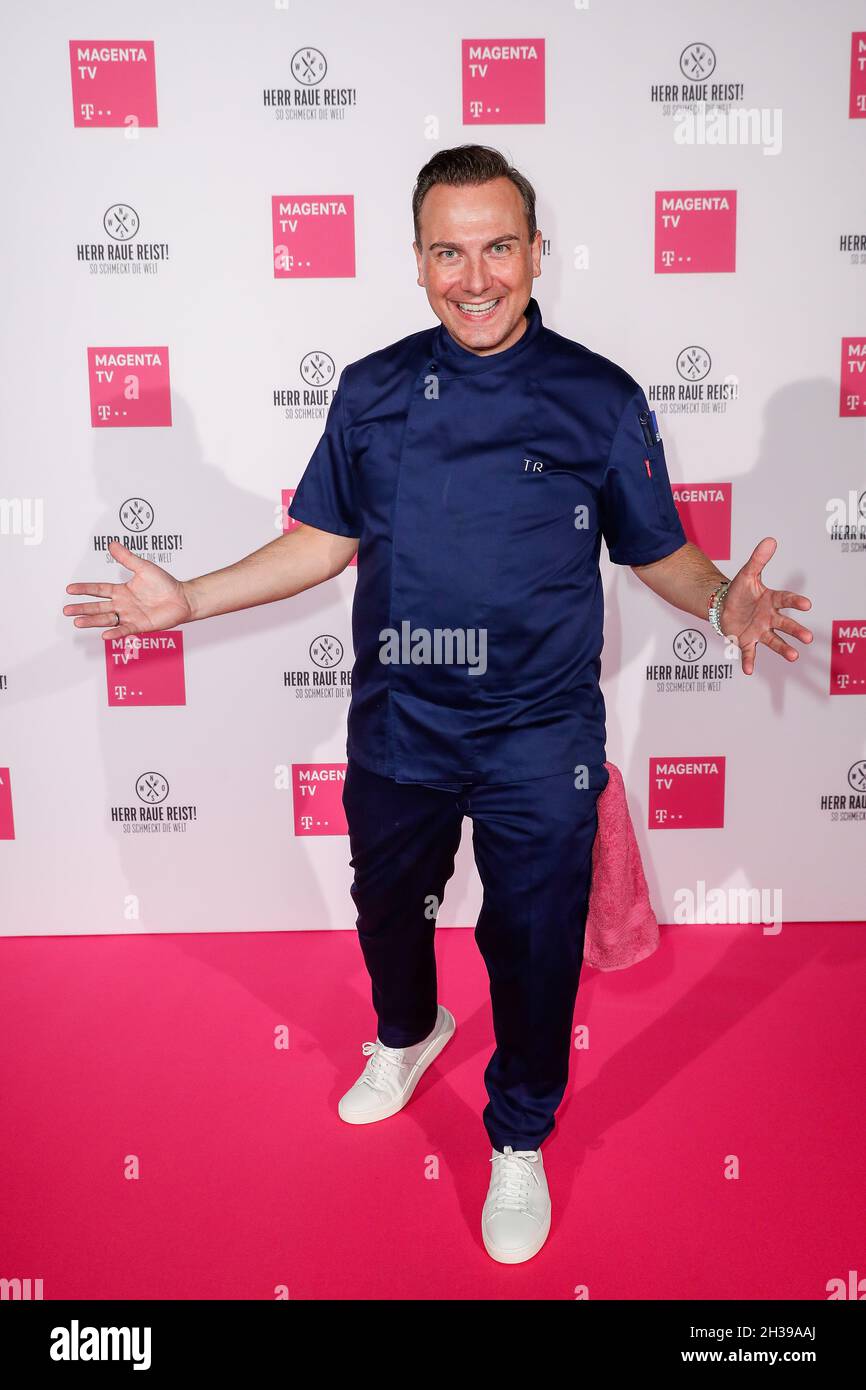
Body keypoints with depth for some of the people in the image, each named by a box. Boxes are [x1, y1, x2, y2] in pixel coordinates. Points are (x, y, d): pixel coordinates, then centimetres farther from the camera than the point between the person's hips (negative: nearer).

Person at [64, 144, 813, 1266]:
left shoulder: (601, 399, -6)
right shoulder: (372, 392, 0)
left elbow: (657, 550, 0)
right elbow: (325, 540, 6)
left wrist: (723, 602, -21)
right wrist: (189, 600, -1)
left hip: (539, 746, -2)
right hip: (397, 733, 3)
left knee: (534, 949, 11)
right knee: (387, 912, 23)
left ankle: (520, 1140, 39)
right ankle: (408, 1036, 57)